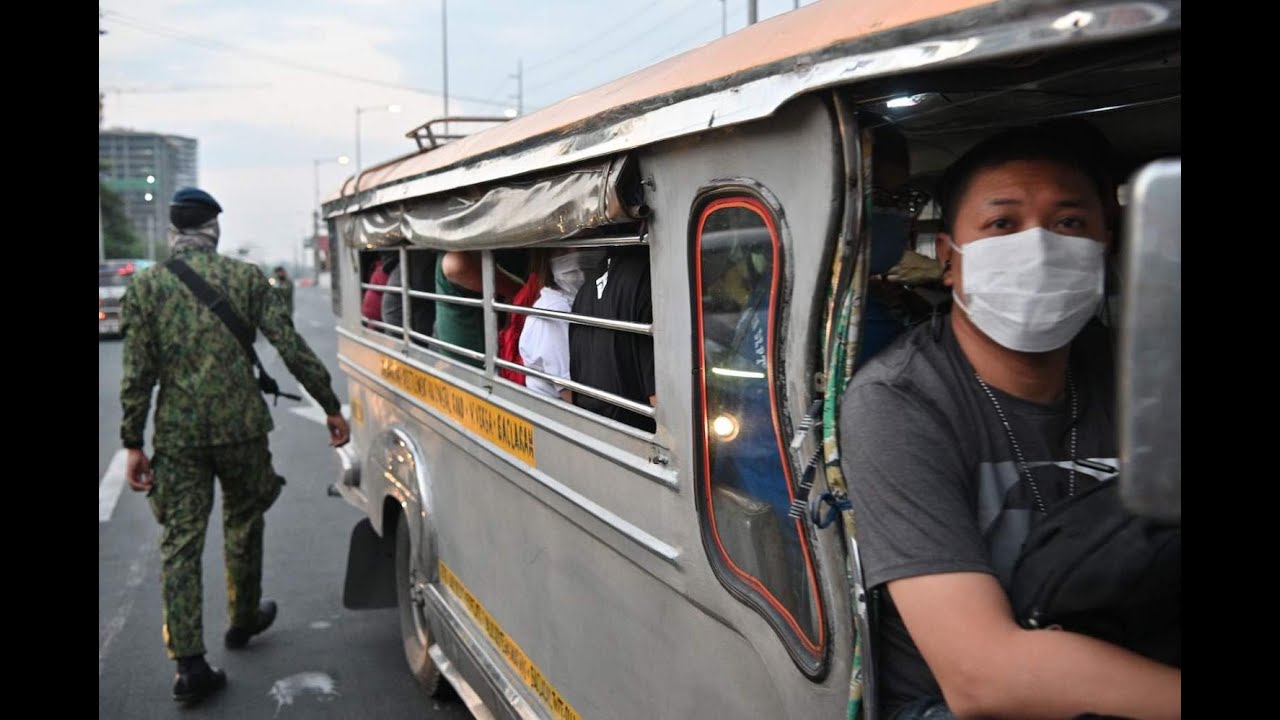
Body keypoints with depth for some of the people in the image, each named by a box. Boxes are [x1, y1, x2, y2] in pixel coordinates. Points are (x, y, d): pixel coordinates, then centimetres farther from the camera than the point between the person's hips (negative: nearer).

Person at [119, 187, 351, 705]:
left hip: (177, 434, 0)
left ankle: (189, 664, 1)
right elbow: (292, 348, -5)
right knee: (242, 524, 20)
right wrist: (330, 407, 1)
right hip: (239, 426, 0)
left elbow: (136, 374, -2)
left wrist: (133, 443, 4)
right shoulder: (245, 277, -1)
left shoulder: (145, 287, 1)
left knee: (179, 543, 4)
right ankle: (243, 620, 37)